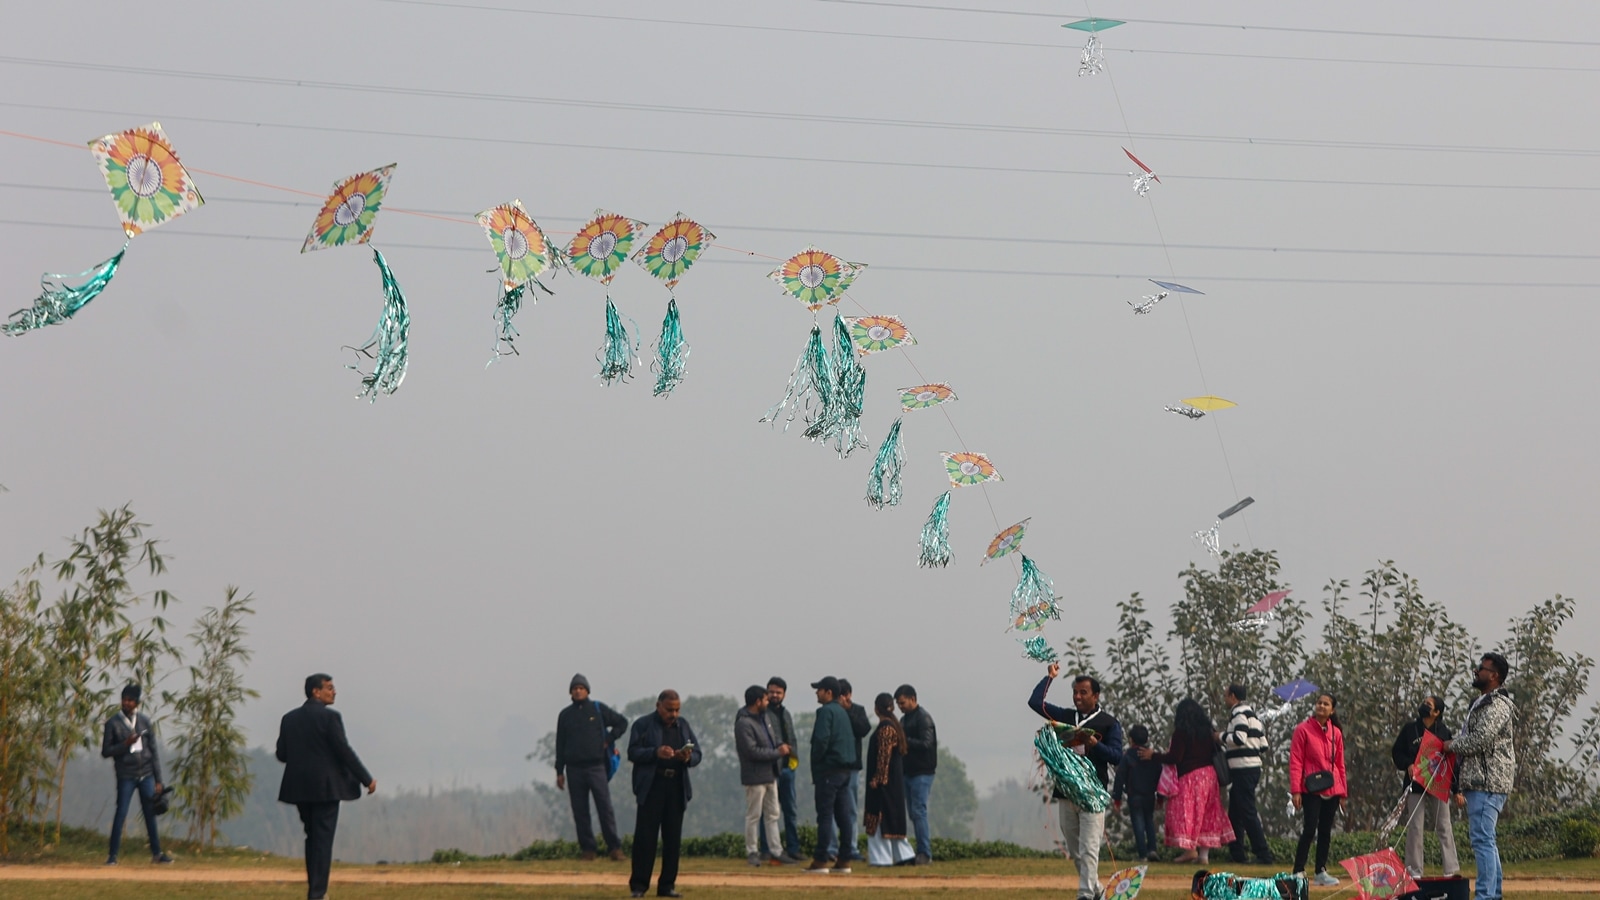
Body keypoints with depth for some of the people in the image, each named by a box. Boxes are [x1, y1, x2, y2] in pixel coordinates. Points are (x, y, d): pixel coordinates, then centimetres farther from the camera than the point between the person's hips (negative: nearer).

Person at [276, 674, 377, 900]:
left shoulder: (289, 719, 7)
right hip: (326, 787, -6)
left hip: (300, 787, 6)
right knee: (323, 839, -3)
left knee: (313, 837, 18)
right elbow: (344, 752, -13)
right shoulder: (329, 717, -11)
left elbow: (281, 754, 7)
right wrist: (367, 779, -5)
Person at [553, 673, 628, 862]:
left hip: (596, 766, -2)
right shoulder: (565, 715, 11)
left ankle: (615, 848, -8)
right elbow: (560, 745, 13)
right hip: (574, 768, 2)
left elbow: (622, 722, 12)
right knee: (580, 811, 1)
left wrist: (609, 740, 1)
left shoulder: (598, 709, 5)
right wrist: (559, 772, 9)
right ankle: (588, 849, 5)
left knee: (605, 807, -8)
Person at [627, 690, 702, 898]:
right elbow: (633, 752, -7)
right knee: (645, 836, -6)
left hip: (677, 787, 5)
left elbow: (697, 755, 13)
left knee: (673, 838, 5)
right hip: (651, 787, -5)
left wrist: (687, 758, -10)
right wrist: (656, 752, -22)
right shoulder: (643, 724, 1)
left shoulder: (683, 726, 15)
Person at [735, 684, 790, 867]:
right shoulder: (743, 724, -17)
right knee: (754, 816, -1)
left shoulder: (763, 718, 12)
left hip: (770, 774, 9)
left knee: (772, 815, 10)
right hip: (755, 776, -9)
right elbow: (752, 751, -23)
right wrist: (777, 752, -18)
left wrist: (780, 747, -1)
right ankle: (752, 852, 6)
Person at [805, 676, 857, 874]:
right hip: (845, 769, 9)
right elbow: (851, 740, 19)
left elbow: (821, 740, -21)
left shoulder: (826, 711, -11)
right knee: (842, 814, 10)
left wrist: (816, 762, -8)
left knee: (825, 814, -9)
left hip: (828, 769, -9)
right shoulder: (843, 712, 17)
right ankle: (844, 860, 11)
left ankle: (821, 861, -12)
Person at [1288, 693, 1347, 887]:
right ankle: (1298, 872, -7)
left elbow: (1340, 763, 15)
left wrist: (1343, 791, 13)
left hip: (1332, 790, 5)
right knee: (1310, 829, -11)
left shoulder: (1336, 733, 10)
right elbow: (1295, 761, -6)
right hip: (1311, 789, -5)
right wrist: (1296, 790, -12)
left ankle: (1321, 872, 13)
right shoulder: (1303, 730, -3)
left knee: (1326, 831, 8)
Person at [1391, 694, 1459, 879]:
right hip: (1415, 785, 1)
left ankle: (1451, 869, 0)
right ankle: (1414, 870, 3)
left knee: (1444, 827, 0)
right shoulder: (1410, 729, 7)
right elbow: (1397, 752, 7)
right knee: (1414, 827, 0)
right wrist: (1407, 765, -14)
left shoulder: (1444, 732, 4)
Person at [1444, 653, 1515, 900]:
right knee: (1485, 839, 14)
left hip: (1488, 781, -11)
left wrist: (1452, 745, -7)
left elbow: (1480, 739, -22)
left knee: (1482, 838, -14)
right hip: (1478, 780, 11)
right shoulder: (1481, 703, 21)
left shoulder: (1497, 705, -13)